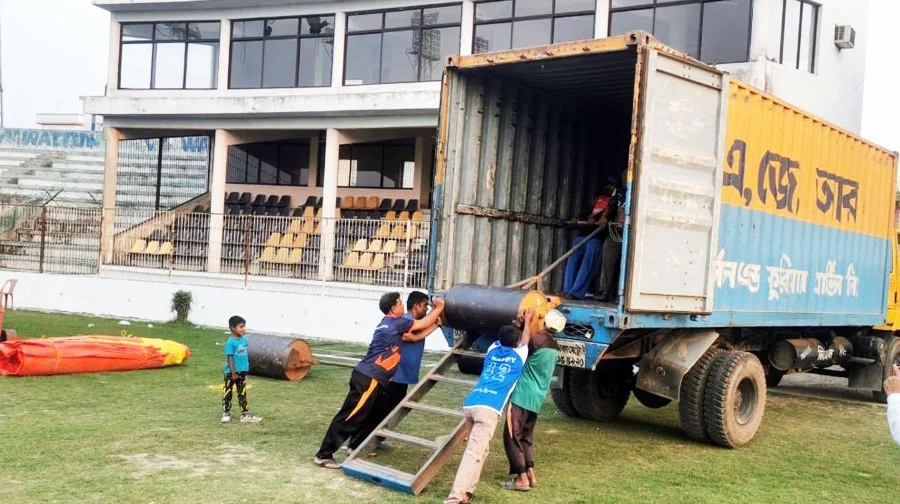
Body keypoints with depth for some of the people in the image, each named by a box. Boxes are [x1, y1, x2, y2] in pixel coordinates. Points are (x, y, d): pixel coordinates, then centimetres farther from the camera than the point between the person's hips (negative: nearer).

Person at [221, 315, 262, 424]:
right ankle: (226, 413, 23)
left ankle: (245, 415, 13)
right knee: (228, 393, 10)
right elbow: (229, 358, -18)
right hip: (231, 372, -6)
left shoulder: (244, 340, 1)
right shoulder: (230, 342, -18)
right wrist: (234, 373, -18)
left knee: (242, 394, 10)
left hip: (242, 372, 6)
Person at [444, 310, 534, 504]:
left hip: (469, 404, 6)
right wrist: (528, 321, 52)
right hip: (488, 409, -6)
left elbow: (504, 338, 47)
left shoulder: (492, 350, 23)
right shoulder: (518, 355, 13)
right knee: (474, 452, -12)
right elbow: (526, 339, 36)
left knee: (479, 449, 20)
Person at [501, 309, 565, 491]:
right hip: (538, 396, 8)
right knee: (526, 436, 19)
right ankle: (530, 475, 18)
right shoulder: (555, 347, 11)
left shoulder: (536, 339, -15)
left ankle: (522, 478, -6)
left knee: (512, 435, -3)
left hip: (522, 394, -8)